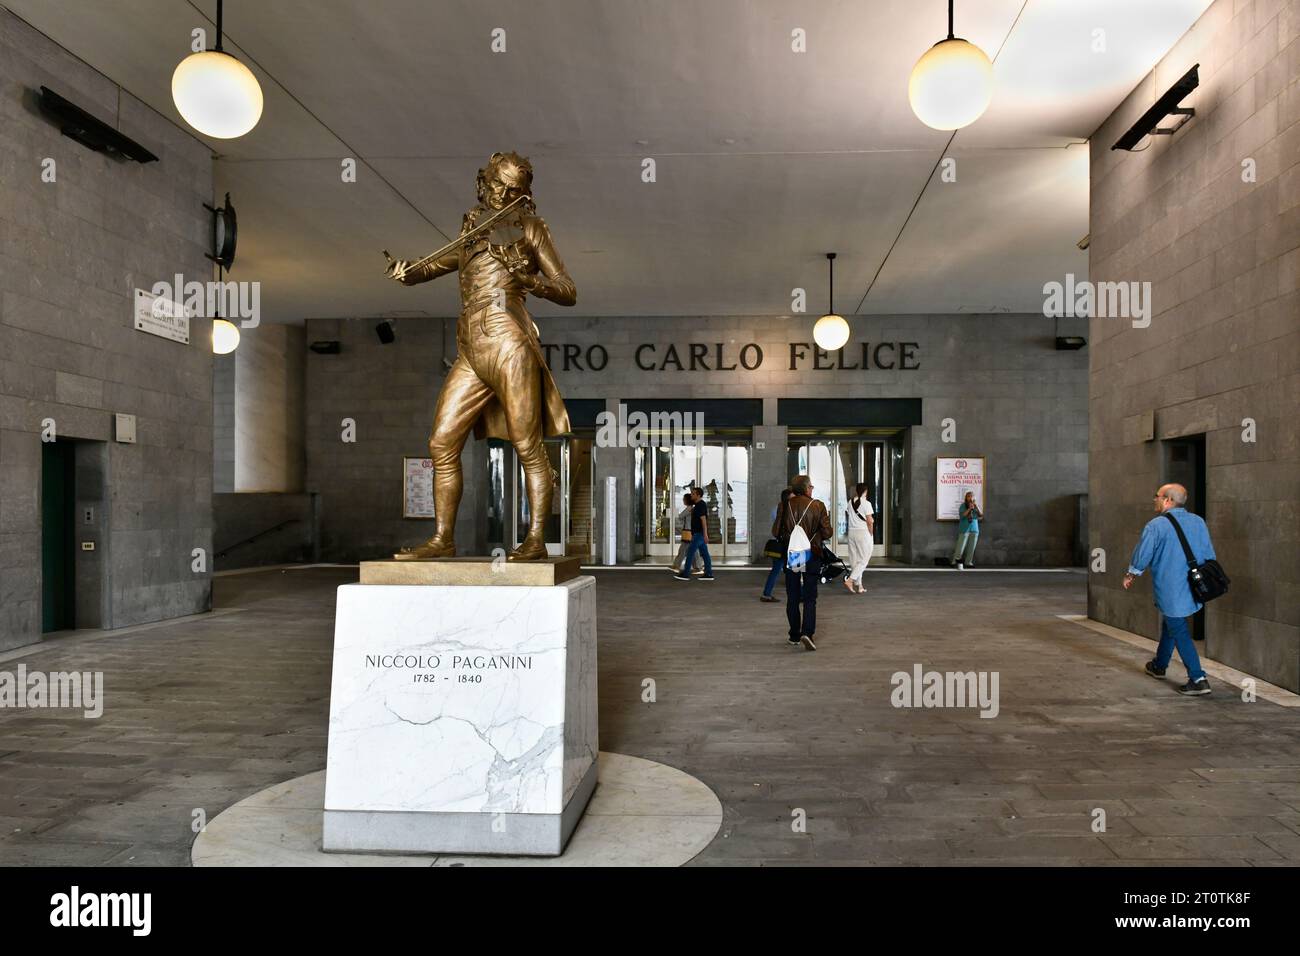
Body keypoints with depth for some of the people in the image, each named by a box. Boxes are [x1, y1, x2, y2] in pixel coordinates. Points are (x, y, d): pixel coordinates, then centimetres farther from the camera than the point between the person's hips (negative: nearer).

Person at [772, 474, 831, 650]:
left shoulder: (786, 505, -3)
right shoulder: (818, 506, -7)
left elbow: (775, 532, -2)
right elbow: (826, 533, -6)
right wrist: (827, 519, 13)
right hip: (811, 557, -1)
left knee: (792, 599, 11)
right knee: (809, 598, 3)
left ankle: (794, 636, 15)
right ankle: (807, 632, -13)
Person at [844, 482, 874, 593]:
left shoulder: (850, 502, 5)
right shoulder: (866, 503, -11)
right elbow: (870, 522, -11)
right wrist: (871, 535, -1)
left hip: (852, 532, 6)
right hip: (863, 533, -6)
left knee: (855, 559, 11)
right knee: (864, 559, 2)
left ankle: (859, 585, 15)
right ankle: (850, 580, -11)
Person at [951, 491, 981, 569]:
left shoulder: (976, 506, 7)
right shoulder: (963, 506, -3)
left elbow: (981, 515, -1)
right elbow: (961, 516, -13)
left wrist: (977, 507, -13)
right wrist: (969, 509, -20)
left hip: (974, 529, 4)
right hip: (964, 529, -4)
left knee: (971, 548, 5)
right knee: (961, 546, -8)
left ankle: (968, 562, 12)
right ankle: (955, 562, -5)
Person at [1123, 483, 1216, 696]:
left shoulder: (1156, 525, -16)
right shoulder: (1198, 522, 4)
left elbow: (1141, 555, -9)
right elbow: (1210, 556, 9)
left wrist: (1130, 576, 8)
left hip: (1170, 591, -7)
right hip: (1193, 589, 7)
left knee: (1179, 633, 0)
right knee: (1169, 625, 23)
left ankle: (1198, 680, -4)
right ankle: (1159, 666, 38)